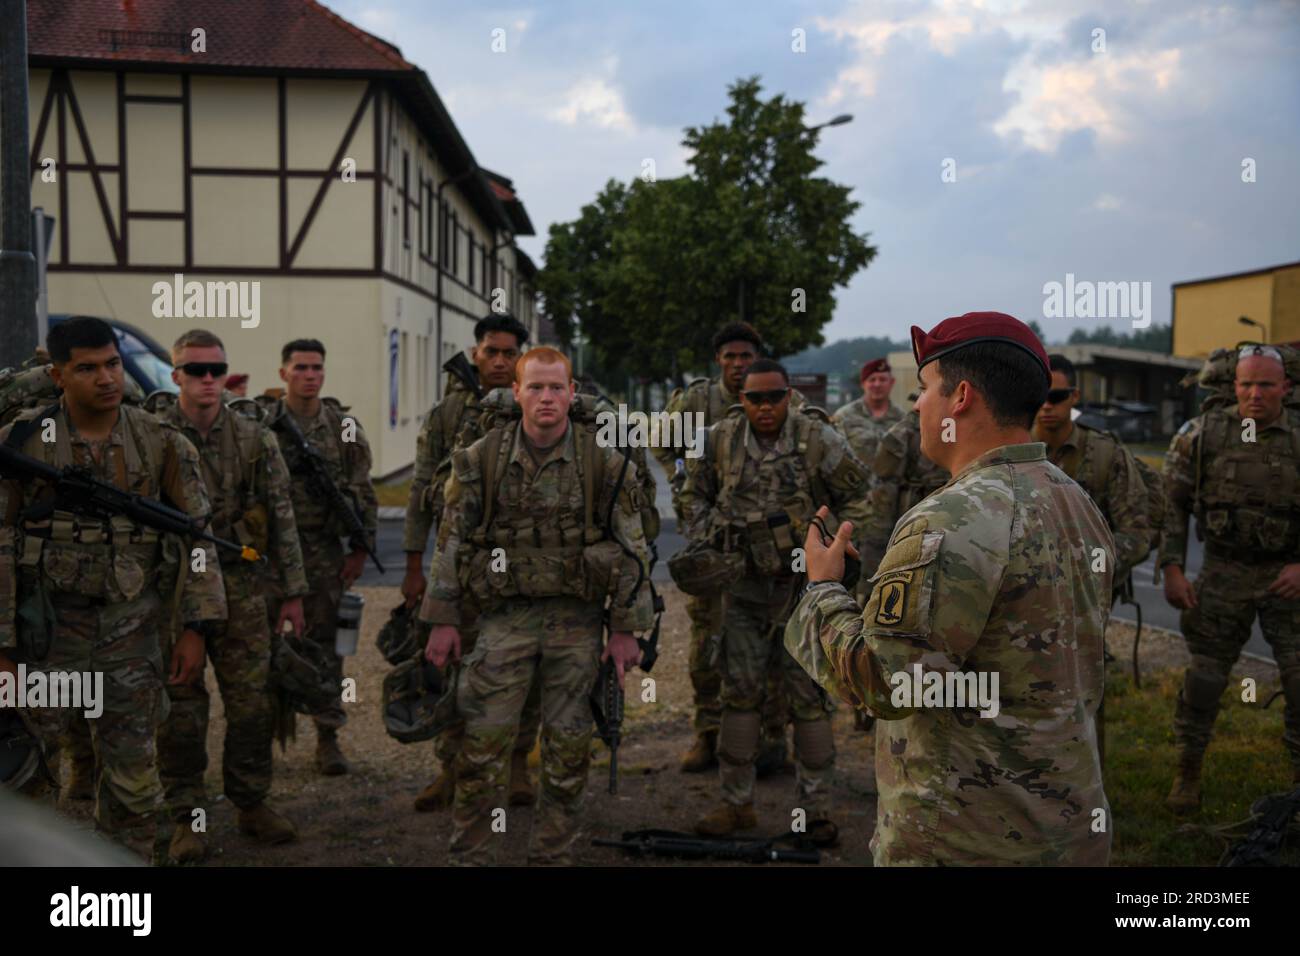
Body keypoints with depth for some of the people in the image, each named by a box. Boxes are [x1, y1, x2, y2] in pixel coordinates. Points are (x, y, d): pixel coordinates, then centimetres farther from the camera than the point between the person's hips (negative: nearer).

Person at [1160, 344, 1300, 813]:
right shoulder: (1202, 434, -4)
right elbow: (1171, 502, 1)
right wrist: (1171, 568, -5)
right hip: (1224, 572, 0)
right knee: (1203, 677, 4)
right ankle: (1187, 774, 21)